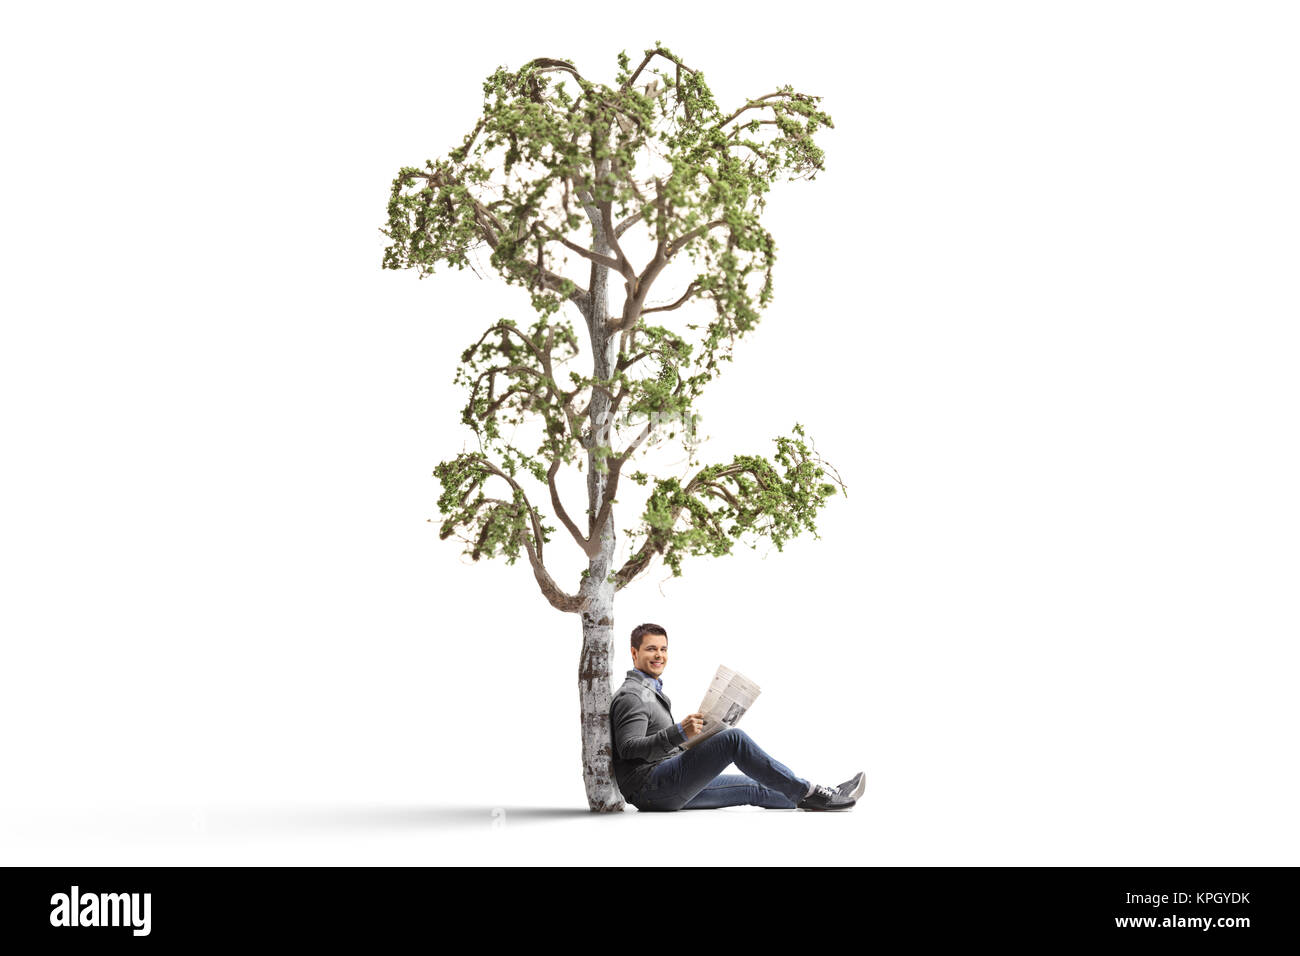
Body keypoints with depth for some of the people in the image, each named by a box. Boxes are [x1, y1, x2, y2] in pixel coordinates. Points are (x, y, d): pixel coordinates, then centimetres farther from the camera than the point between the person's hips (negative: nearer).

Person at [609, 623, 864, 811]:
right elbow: (628, 748, -21)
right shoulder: (631, 695, -8)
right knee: (734, 738, -19)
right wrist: (679, 733, -31)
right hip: (648, 785, -10)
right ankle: (808, 794, -13)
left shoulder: (651, 691, 26)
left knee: (755, 788, 12)